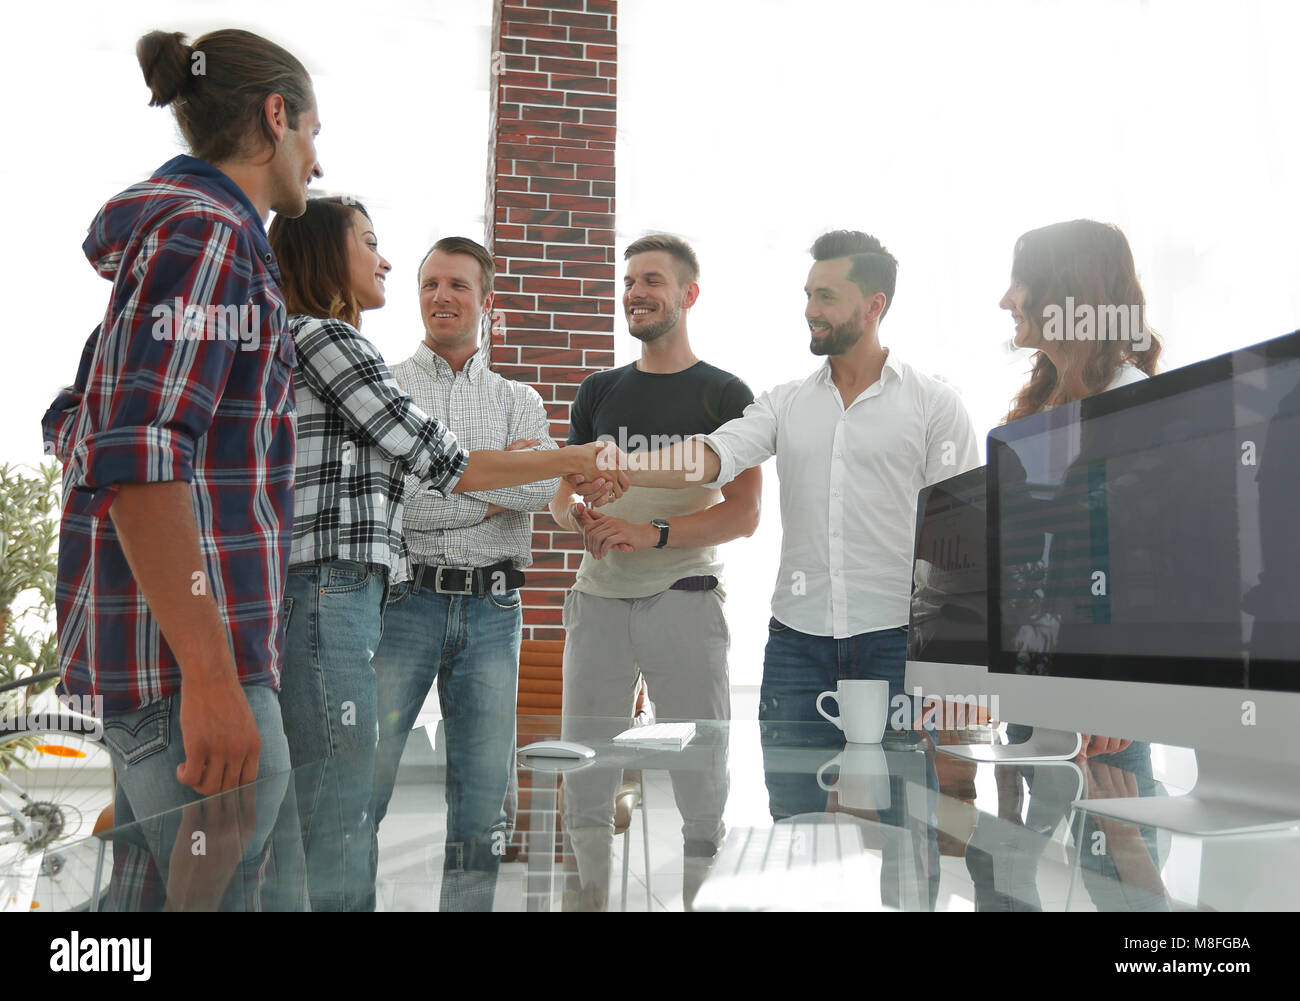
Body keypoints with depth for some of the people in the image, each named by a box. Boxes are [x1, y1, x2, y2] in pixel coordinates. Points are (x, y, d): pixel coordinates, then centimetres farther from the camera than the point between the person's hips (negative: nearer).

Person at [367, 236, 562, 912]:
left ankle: (469, 905, 20)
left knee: (484, 792, 8)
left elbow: (540, 489, -5)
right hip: (404, 601, -2)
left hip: (492, 609, 3)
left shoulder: (519, 401, 15)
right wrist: (489, 491, -7)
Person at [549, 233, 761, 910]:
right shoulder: (598, 392, 14)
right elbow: (562, 495, 15)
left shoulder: (725, 396, 1)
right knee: (584, 788, 9)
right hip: (599, 599, 4)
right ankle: (595, 898, 25)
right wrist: (578, 518, -9)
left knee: (702, 788, 3)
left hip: (684, 599, -4)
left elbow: (743, 515, -5)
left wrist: (652, 532, -18)